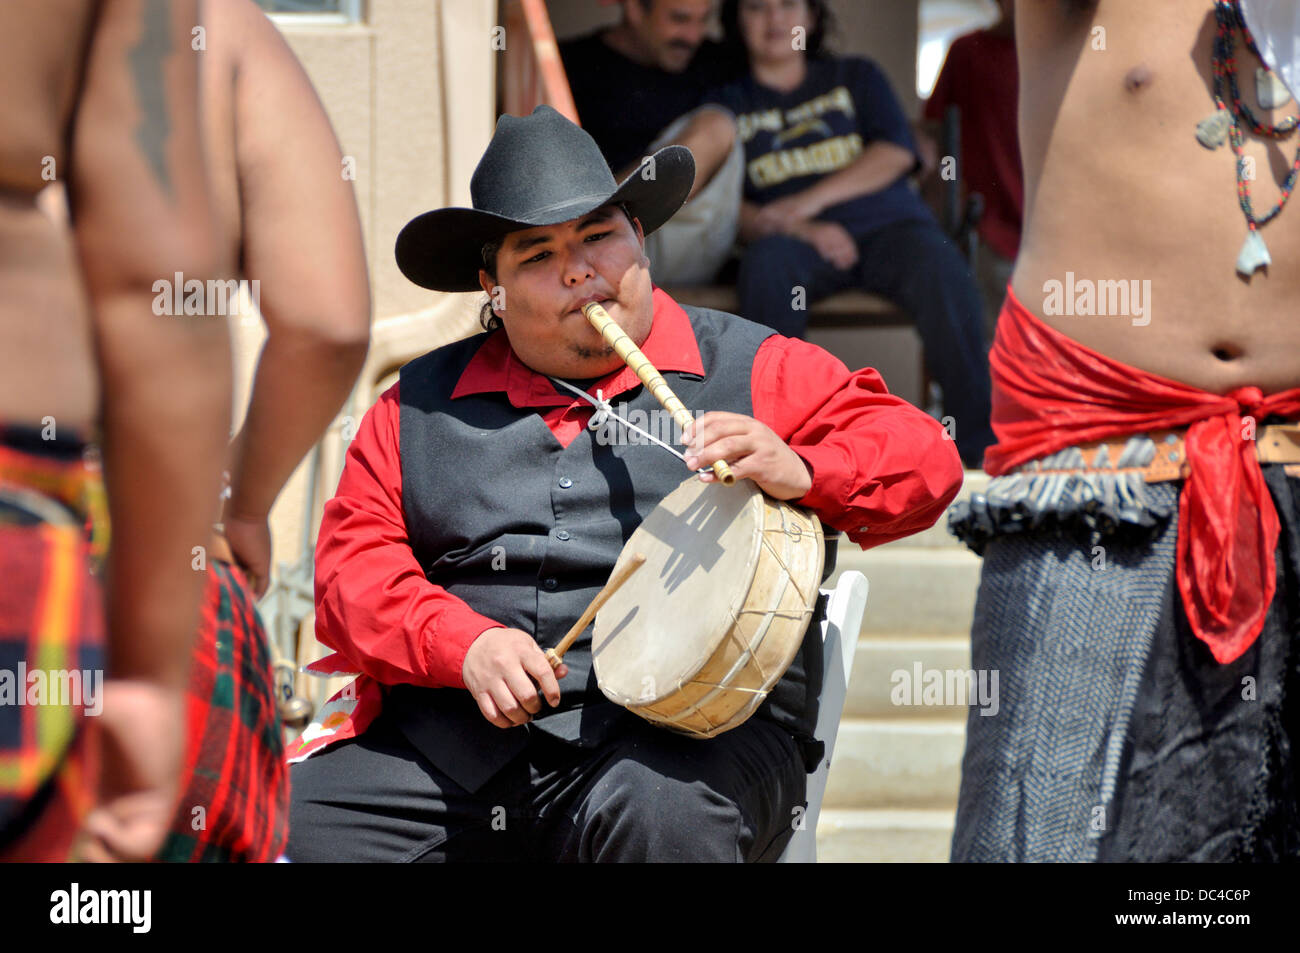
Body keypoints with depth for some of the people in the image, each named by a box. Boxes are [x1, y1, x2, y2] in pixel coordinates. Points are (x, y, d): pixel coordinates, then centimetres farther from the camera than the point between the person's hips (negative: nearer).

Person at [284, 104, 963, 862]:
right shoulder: (421, 403, 18)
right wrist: (466, 645, -9)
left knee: (661, 818, -36)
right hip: (443, 729, 2)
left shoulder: (754, 370, 10)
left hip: (680, 726, -2)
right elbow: (355, 557, 10)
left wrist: (799, 472, -16)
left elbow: (925, 459, 6)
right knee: (287, 828, -20)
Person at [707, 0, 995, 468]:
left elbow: (896, 152, 6)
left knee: (942, 268, -34)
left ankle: (977, 442, -35)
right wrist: (803, 230, -15)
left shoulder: (856, 76, 23)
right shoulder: (727, 103, 19)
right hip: (796, 239, -1)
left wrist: (812, 200, -9)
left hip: (888, 225, 1)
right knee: (767, 264, -37)